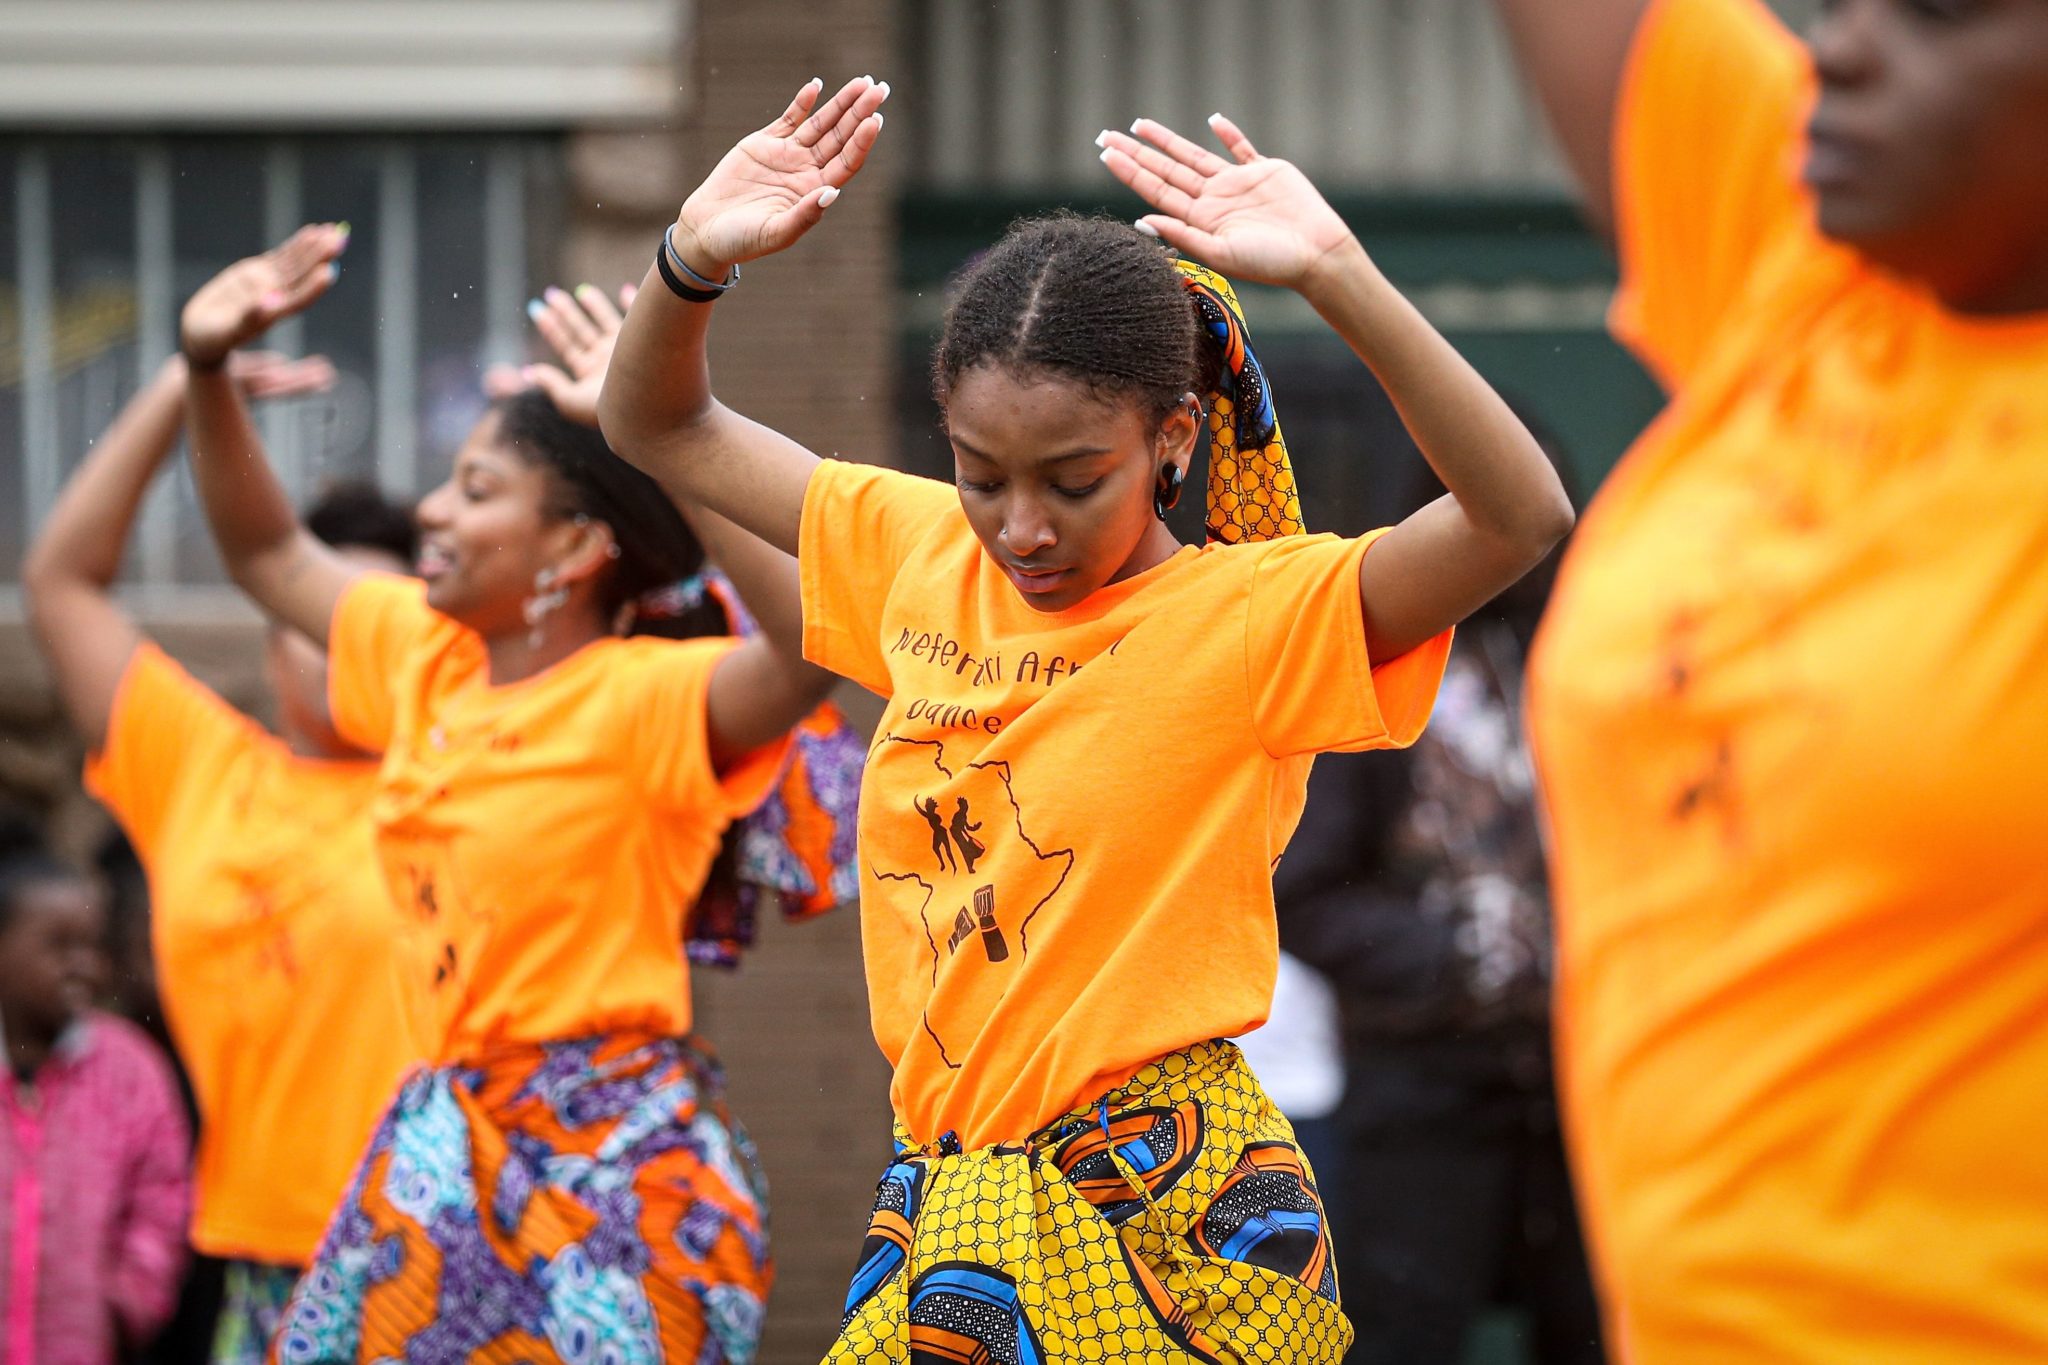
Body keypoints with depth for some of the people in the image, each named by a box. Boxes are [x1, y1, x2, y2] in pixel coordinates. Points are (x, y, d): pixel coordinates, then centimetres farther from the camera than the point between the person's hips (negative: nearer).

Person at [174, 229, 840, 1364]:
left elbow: (812, 648, -33)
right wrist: (207, 369, 14)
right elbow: (269, 555, 26)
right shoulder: (427, 657, 10)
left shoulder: (640, 698, -13)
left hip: (613, 1155, -8)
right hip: (450, 1136, 8)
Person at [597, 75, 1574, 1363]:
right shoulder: (921, 558, 8)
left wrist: (1337, 275, -32)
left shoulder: (1241, 617, -10)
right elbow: (661, 429, 16)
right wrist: (694, 260, -5)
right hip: (955, 1203, 6)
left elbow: (1521, 517, -25)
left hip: (1168, 1224, -6)